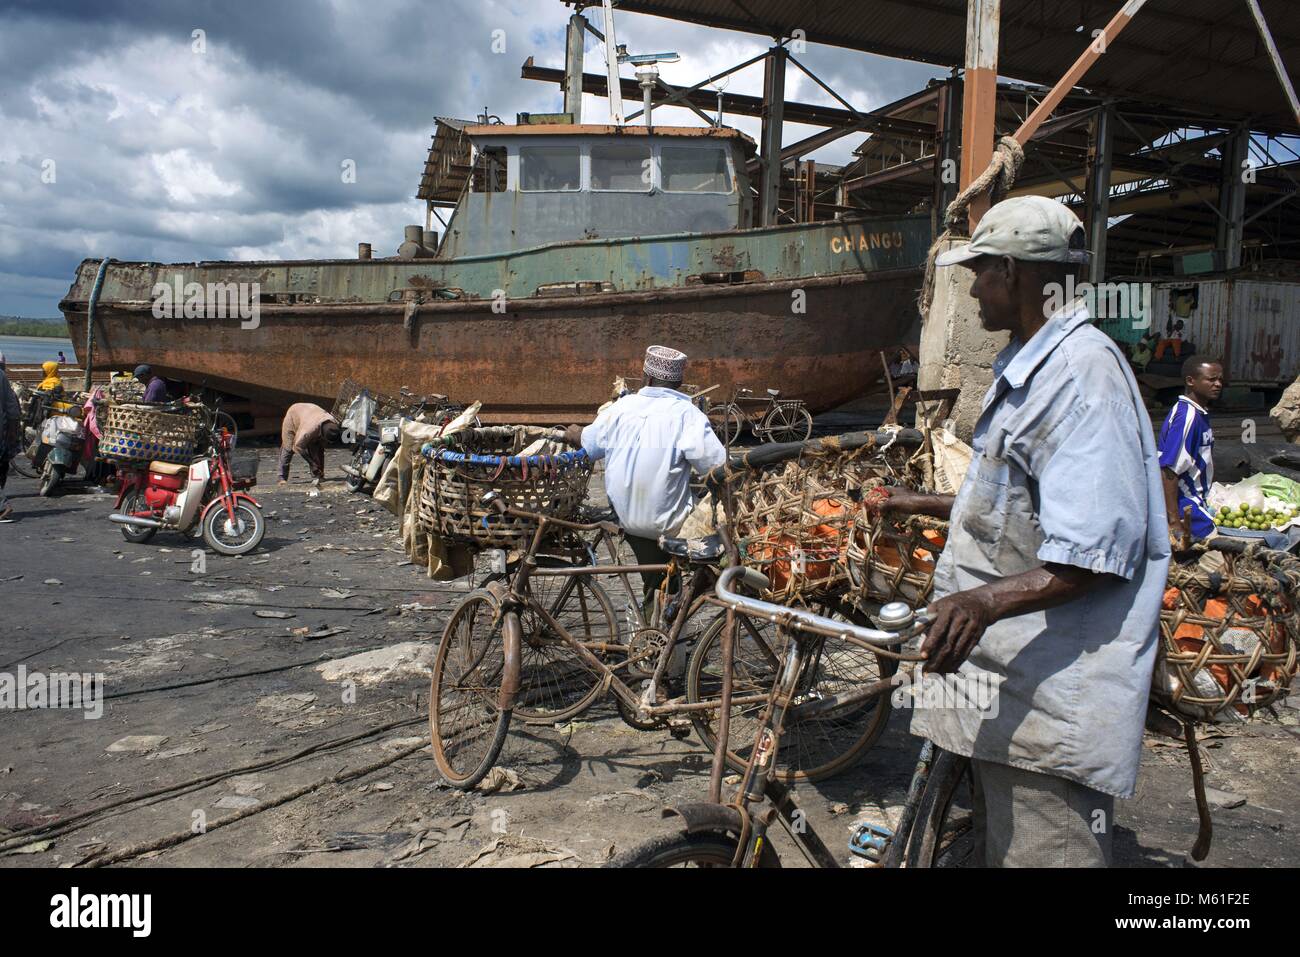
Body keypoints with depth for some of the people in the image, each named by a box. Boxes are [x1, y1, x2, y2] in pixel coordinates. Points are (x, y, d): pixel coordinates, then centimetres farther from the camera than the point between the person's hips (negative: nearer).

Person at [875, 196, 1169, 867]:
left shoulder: (1084, 371, -19)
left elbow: (1096, 555, -25)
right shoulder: (1027, 368, 15)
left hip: (1051, 695, -10)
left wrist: (985, 600, -38)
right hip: (1002, 681, 11)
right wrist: (925, 505, 33)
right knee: (995, 843, 21)